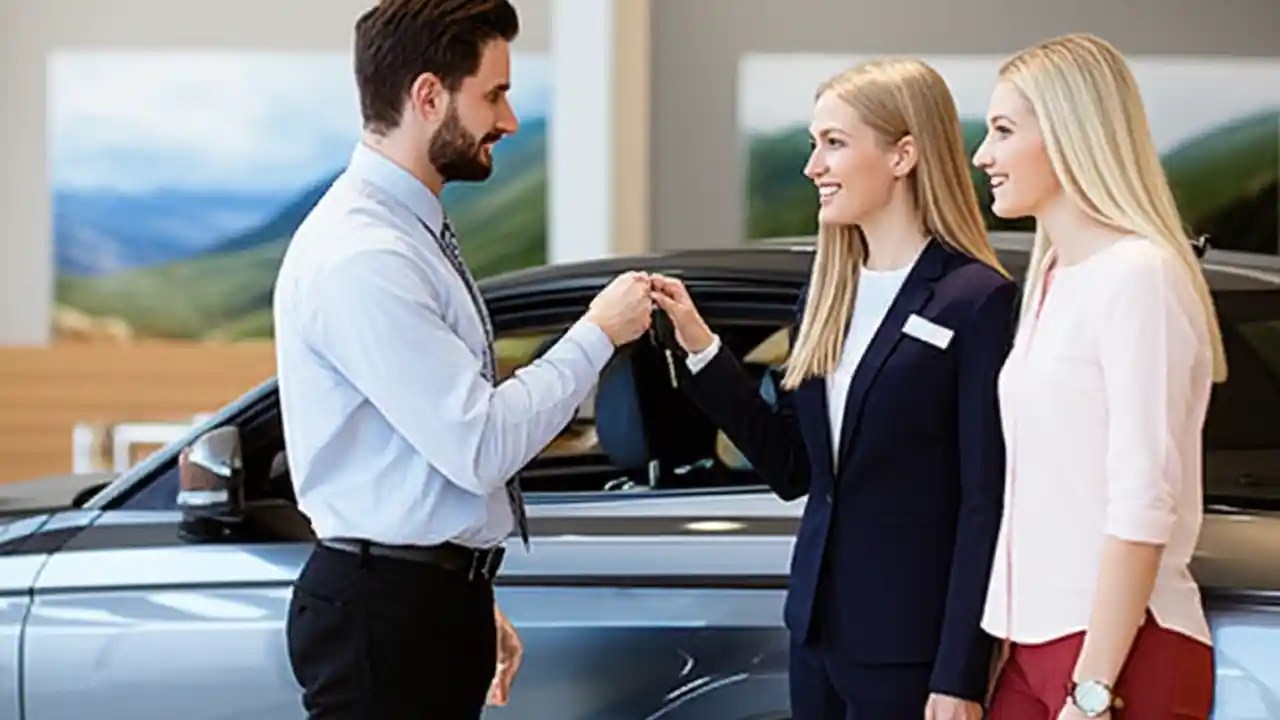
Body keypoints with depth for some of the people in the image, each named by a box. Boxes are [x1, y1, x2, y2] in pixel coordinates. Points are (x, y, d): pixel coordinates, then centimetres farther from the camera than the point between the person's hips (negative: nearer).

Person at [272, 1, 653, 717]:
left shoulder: (413, 233, 12)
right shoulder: (360, 257, -19)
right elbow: (482, 445, -22)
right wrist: (598, 334, -10)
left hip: (436, 599, 9)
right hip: (383, 612, -9)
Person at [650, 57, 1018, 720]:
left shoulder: (975, 300, -12)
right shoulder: (828, 293, 10)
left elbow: (985, 504, -13)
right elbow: (792, 469, 11)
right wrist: (701, 349, 2)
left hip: (911, 651, -7)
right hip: (819, 628, 7)